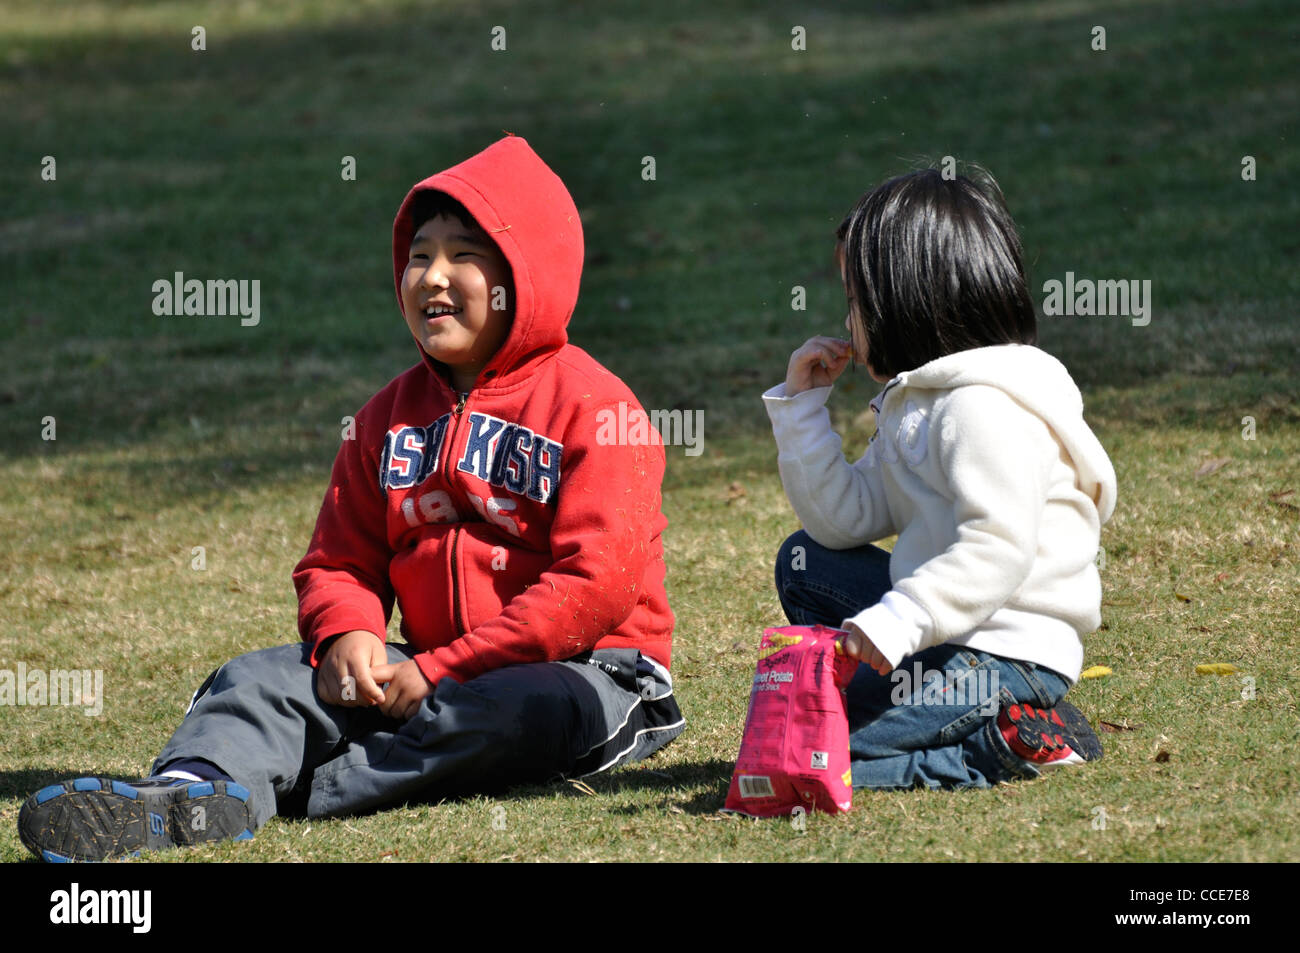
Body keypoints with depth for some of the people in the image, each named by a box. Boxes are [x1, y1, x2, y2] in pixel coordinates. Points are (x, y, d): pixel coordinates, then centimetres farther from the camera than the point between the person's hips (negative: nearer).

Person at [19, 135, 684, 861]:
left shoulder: (591, 405, -6)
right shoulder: (390, 416, 15)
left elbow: (599, 582, -16)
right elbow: (339, 562, 17)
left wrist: (441, 670, -18)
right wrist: (348, 635, -10)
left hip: (586, 670, -5)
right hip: (427, 672, 5)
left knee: (521, 708, -39)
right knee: (263, 678, -14)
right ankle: (194, 785, -45)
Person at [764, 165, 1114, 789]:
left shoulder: (987, 409, -16)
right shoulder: (915, 401, 18)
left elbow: (999, 548, -27)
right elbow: (846, 517, 15)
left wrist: (898, 621, -34)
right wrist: (801, 406, 11)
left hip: (1008, 658, -11)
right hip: (953, 634, 11)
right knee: (806, 563, 23)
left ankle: (1012, 741, -13)